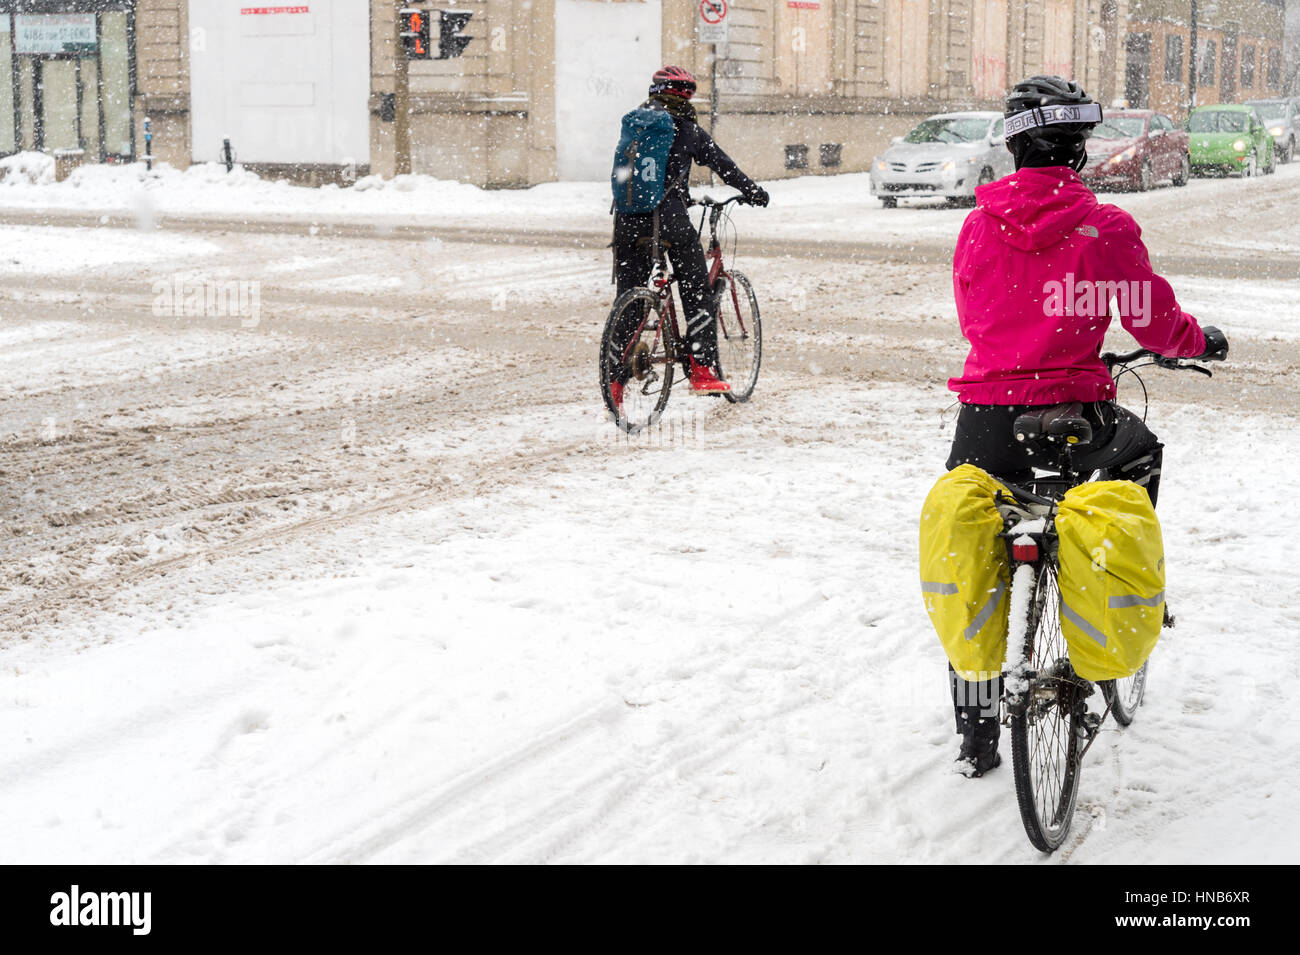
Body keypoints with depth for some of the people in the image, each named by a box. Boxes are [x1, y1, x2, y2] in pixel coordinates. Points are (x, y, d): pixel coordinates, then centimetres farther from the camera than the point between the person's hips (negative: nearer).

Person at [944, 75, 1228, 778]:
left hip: (984, 420, 2)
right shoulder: (1106, 228, -6)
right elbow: (1155, 326, -1)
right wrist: (1202, 341, 22)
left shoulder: (979, 225, 4)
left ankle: (975, 736, 17)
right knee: (1140, 453, 33)